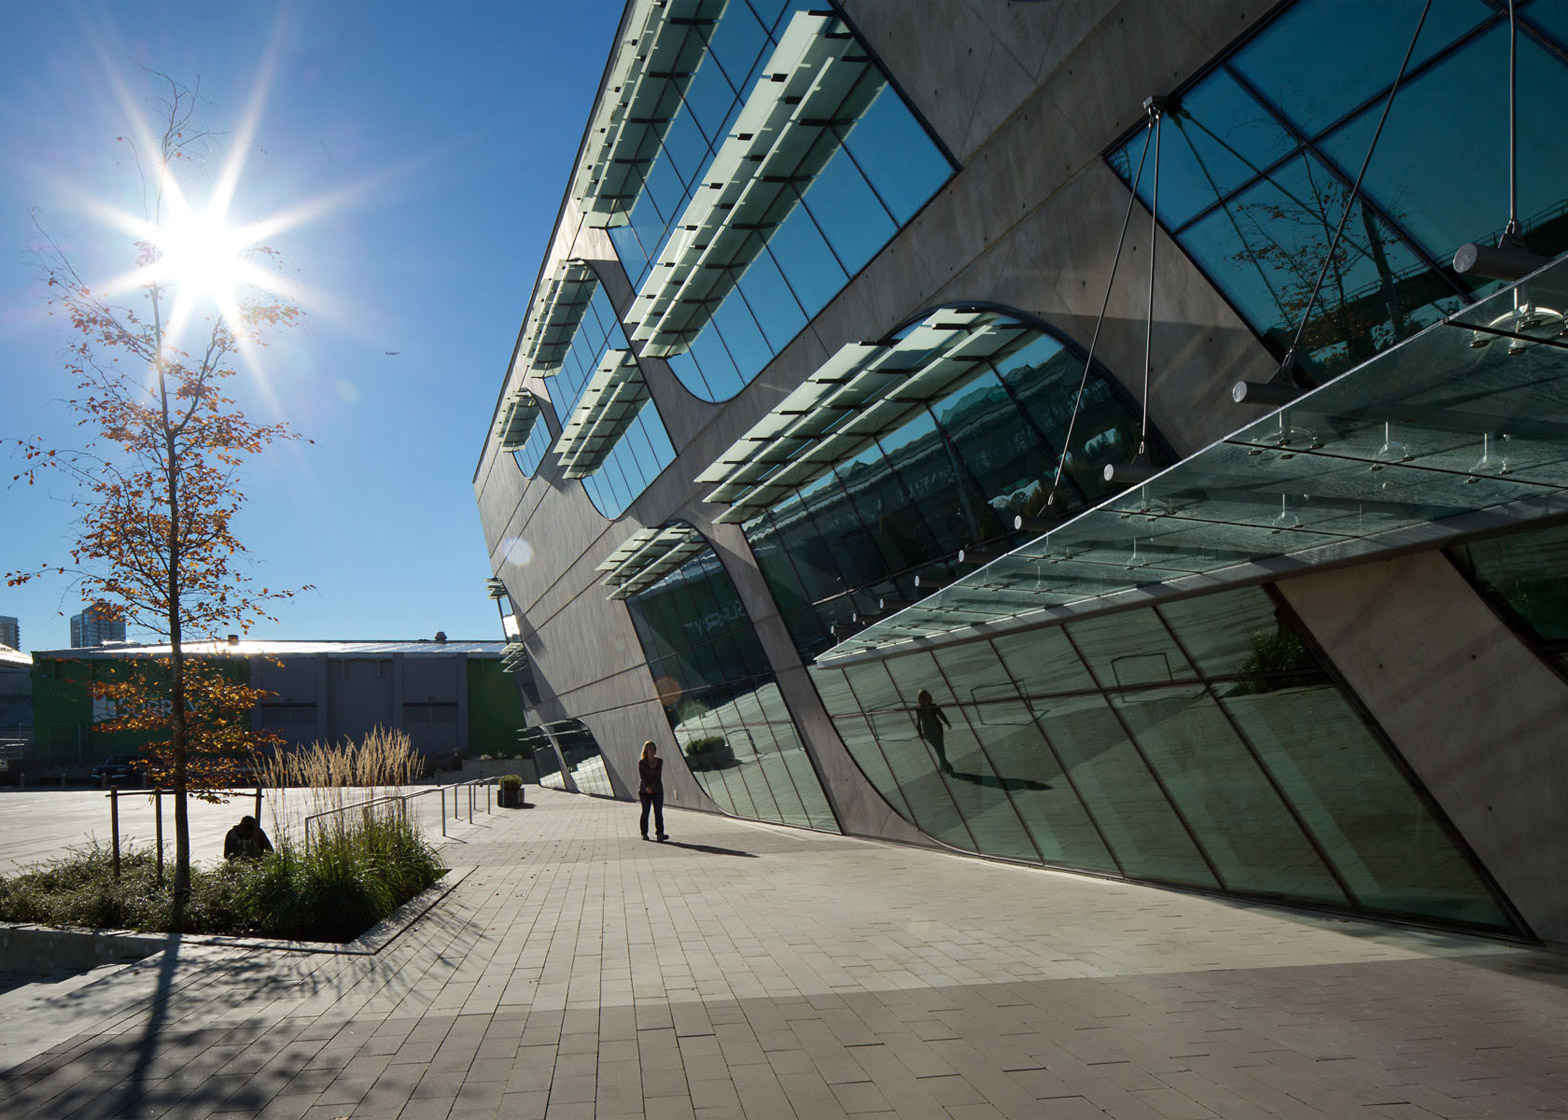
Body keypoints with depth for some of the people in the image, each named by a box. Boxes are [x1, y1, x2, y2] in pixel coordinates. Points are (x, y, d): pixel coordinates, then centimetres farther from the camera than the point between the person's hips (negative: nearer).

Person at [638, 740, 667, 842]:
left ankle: (660, 833, -9)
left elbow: (659, 776, 9)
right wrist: (646, 787, -27)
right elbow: (642, 776, -12)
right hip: (645, 791, -2)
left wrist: (654, 786, -3)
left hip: (657, 790, 2)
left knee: (658, 812, -6)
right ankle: (644, 834, 11)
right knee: (645, 812, 3)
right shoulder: (642, 763, -3)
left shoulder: (660, 762, 6)